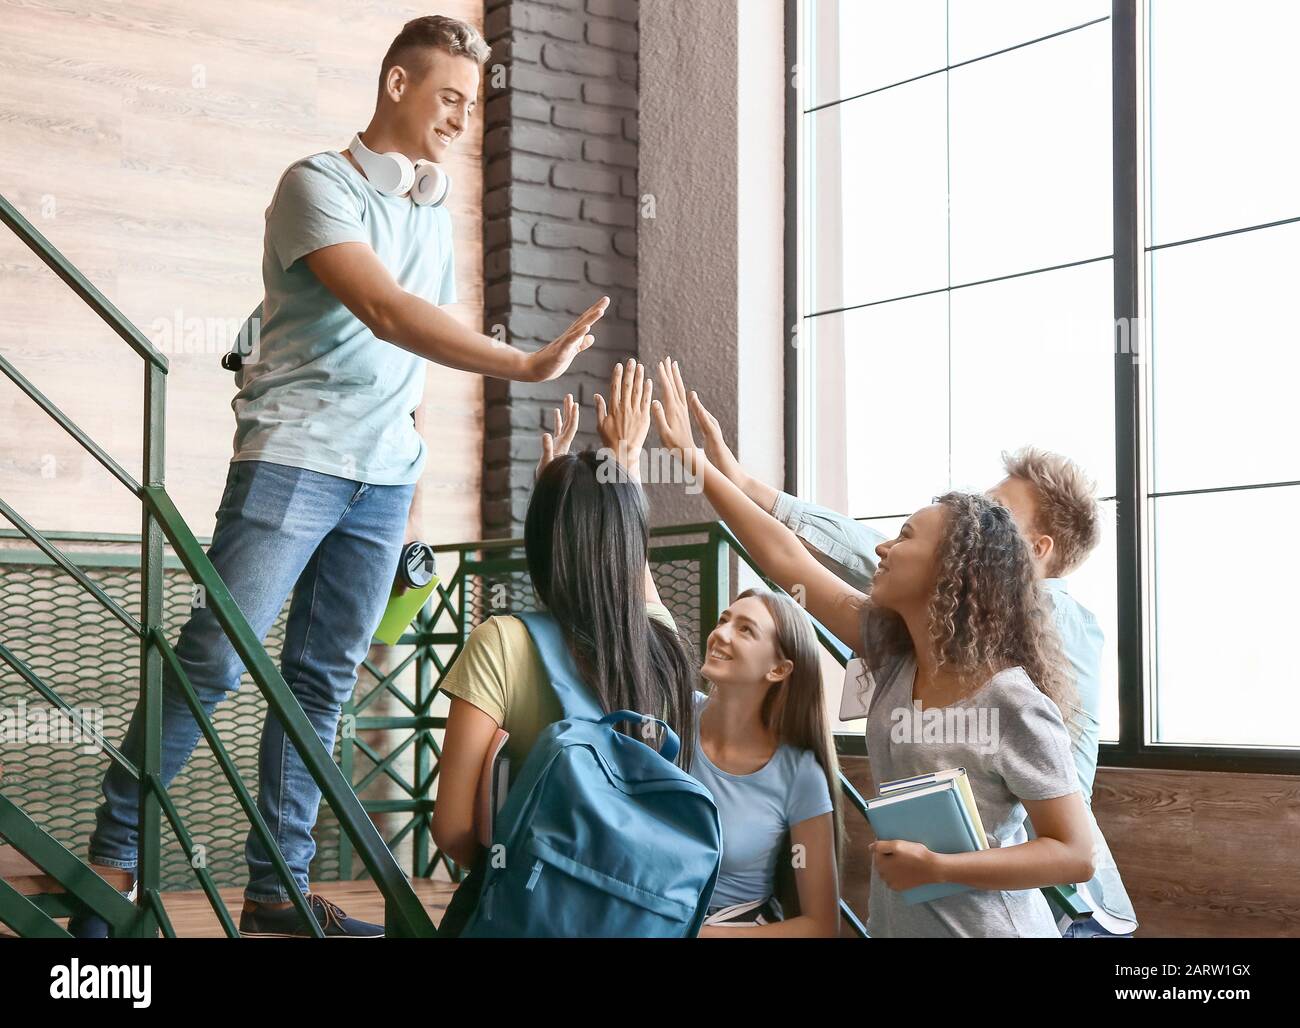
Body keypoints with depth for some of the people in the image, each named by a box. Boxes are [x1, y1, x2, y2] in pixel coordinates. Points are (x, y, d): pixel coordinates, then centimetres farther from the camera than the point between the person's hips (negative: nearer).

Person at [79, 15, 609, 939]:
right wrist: (525, 365, -26)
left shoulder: (434, 219, 18)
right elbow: (386, 311, -19)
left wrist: (410, 493, 14)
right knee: (213, 660, -10)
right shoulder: (318, 185, -5)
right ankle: (113, 855, 1)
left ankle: (278, 887, 6)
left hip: (383, 479, 6)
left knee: (323, 680, 3)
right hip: (293, 456, -6)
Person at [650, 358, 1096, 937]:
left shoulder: (1013, 704, -19)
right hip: (894, 922, 6)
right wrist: (693, 461, 3)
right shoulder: (893, 651, -1)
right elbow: (785, 562, 2)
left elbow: (1075, 854, -18)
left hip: (984, 926, -6)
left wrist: (938, 868, -25)